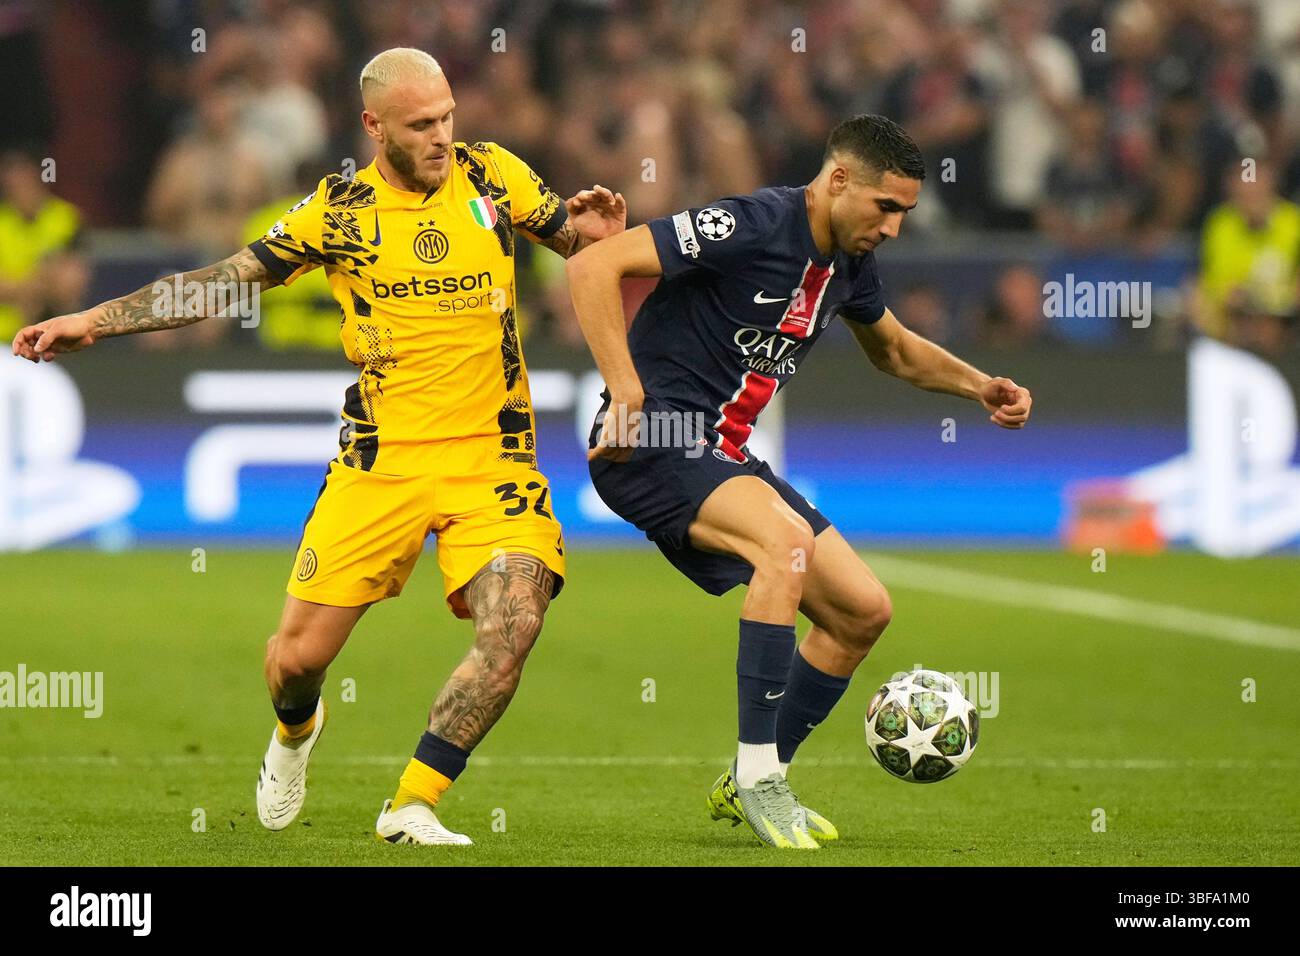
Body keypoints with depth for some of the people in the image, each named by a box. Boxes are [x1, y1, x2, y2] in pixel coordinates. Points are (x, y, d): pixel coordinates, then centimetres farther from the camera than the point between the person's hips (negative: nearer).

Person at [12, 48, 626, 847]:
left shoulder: (494, 176, 2)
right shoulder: (339, 211, 0)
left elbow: (572, 239, 17)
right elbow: (225, 280, 5)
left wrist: (595, 232, -9)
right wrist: (93, 321, 2)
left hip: (491, 458, 0)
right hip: (382, 459, 0)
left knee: (512, 629, -22)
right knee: (297, 658, 0)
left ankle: (412, 807, -9)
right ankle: (296, 731, 39)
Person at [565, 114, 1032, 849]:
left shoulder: (849, 264, 9)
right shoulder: (752, 226, -18)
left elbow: (895, 350, 31)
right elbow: (595, 266, -22)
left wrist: (981, 388, 14)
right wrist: (626, 395, -27)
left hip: (725, 458, 9)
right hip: (651, 445, -9)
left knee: (863, 611, 5)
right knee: (787, 539, -34)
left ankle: (748, 787, 20)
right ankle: (758, 774, -25)